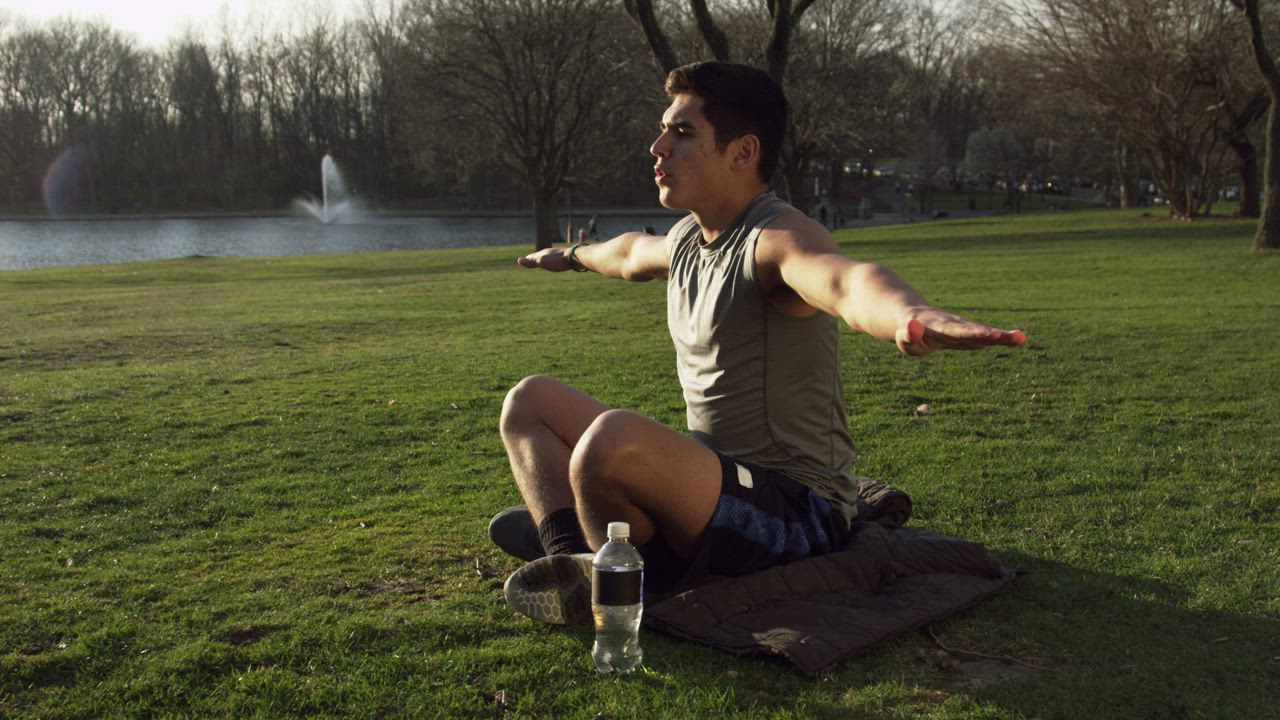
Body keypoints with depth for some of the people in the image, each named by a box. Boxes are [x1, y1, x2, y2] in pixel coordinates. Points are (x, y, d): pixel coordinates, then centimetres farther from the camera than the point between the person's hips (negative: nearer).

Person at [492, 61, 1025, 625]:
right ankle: (571, 553, -10)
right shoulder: (687, 239, 8)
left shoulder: (777, 237, -20)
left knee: (613, 436, -37)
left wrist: (914, 318, -68)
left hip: (797, 510, -9)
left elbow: (849, 281, -45)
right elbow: (633, 253, 34)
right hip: (713, 487, 10)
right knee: (532, 399, 13)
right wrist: (575, 256, 54)